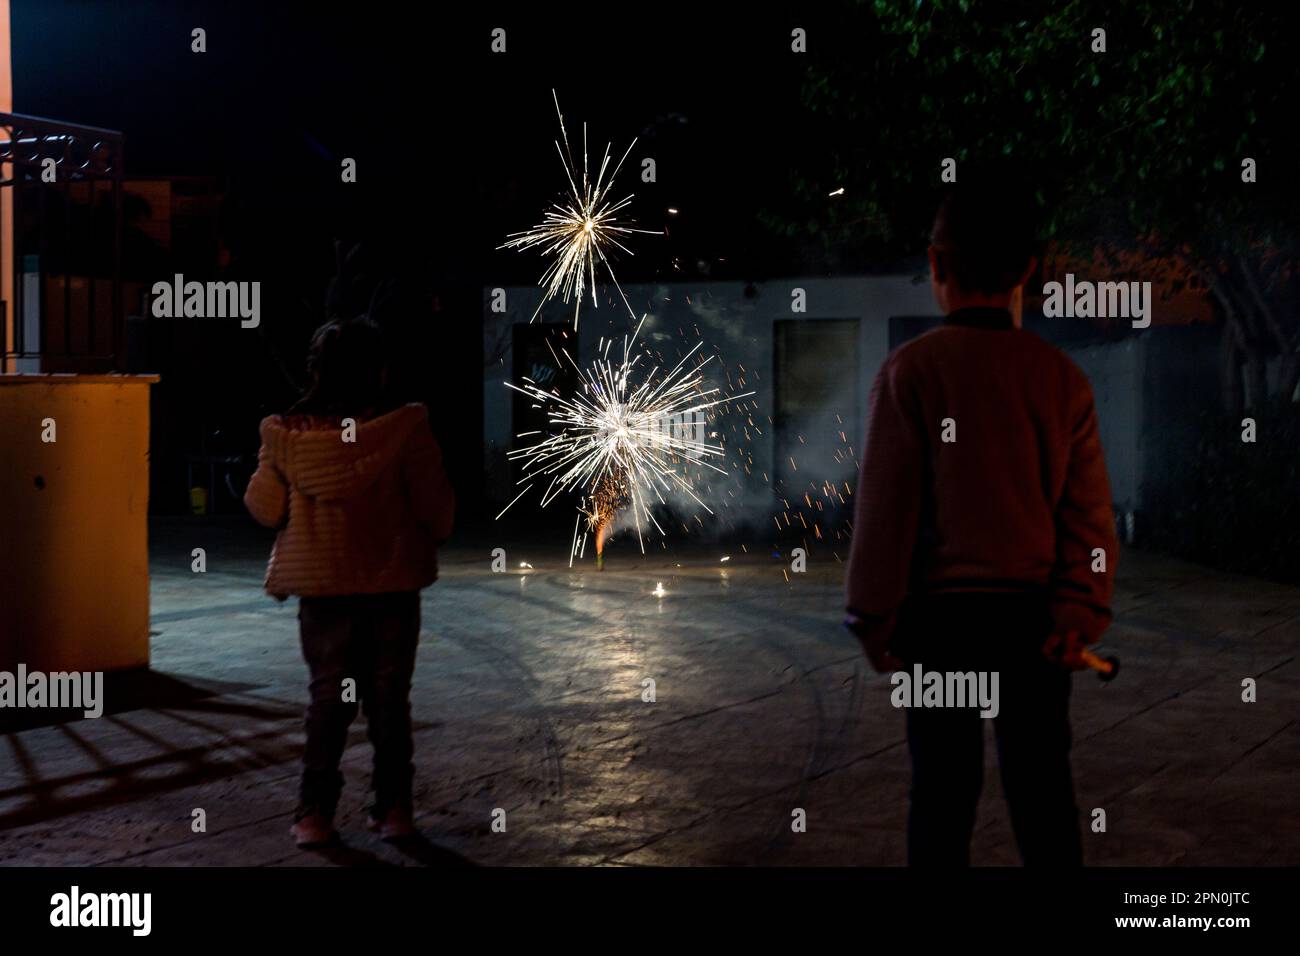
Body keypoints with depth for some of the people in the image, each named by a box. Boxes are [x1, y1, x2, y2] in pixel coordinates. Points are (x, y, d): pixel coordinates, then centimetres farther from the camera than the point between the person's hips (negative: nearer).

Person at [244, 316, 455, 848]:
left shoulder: (286, 436, -9)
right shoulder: (405, 431, -15)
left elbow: (264, 508, 1)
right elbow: (435, 505, -8)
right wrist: (431, 537, 14)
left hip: (322, 587, 1)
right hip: (392, 584, -1)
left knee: (327, 696, 12)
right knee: (389, 697, 11)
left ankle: (314, 813, 10)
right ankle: (393, 808, 15)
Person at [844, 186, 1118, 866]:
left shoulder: (912, 370, -9)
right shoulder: (1061, 377, 1)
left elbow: (886, 506, -8)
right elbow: (1088, 510, -3)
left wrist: (874, 622, -1)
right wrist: (1079, 616, -2)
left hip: (942, 613, -2)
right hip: (1034, 617, 3)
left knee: (943, 788, 5)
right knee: (1041, 784, 10)